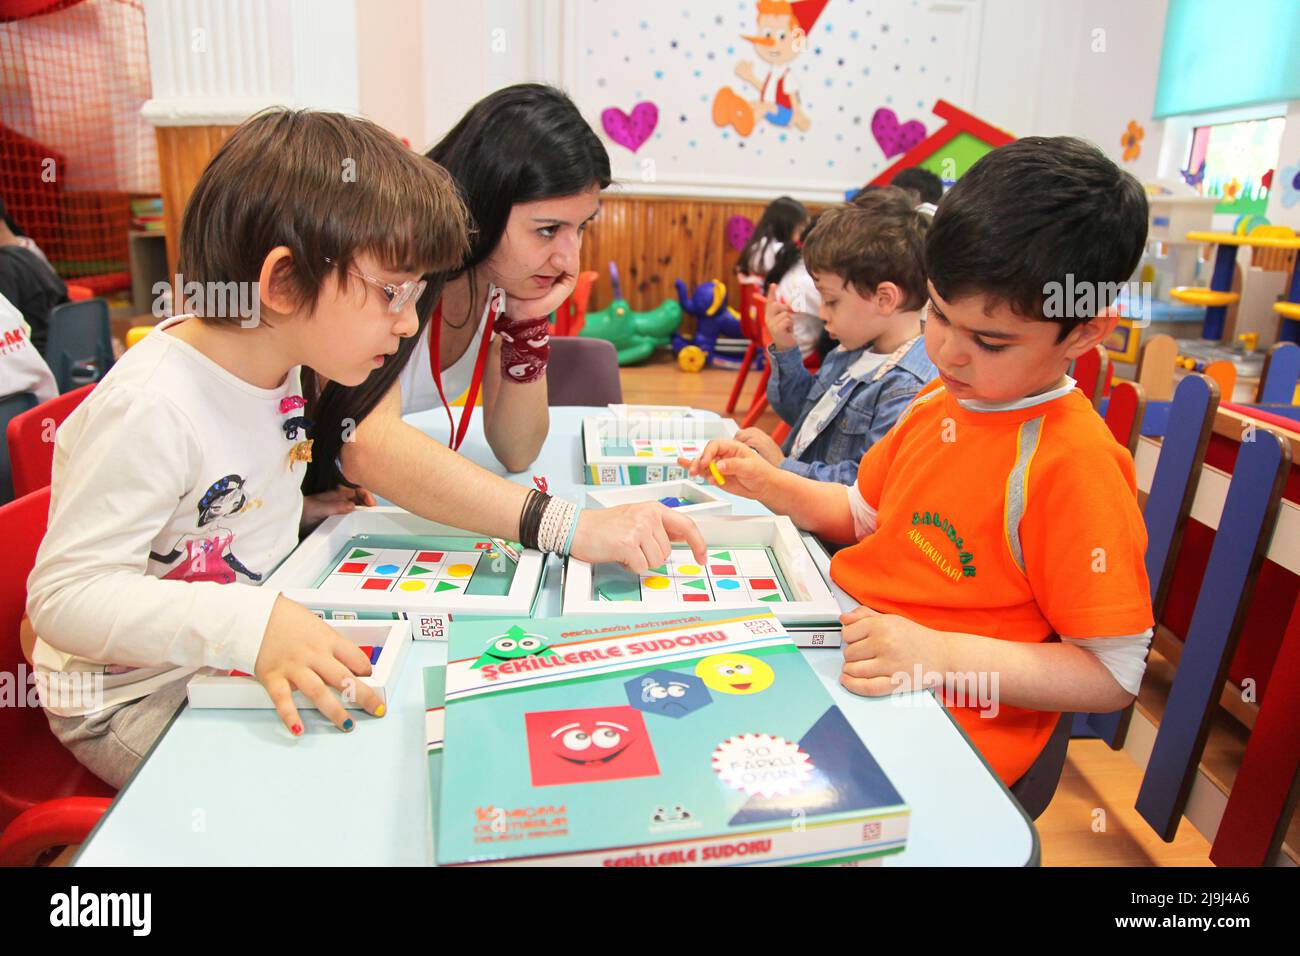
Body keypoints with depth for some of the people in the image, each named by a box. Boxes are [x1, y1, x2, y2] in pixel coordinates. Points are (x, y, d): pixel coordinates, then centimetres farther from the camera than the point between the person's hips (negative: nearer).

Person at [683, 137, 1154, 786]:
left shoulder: (1072, 464, -19)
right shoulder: (942, 398, 6)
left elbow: (1115, 675, -16)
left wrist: (942, 655, -26)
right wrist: (771, 486, 4)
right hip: (842, 638, 8)